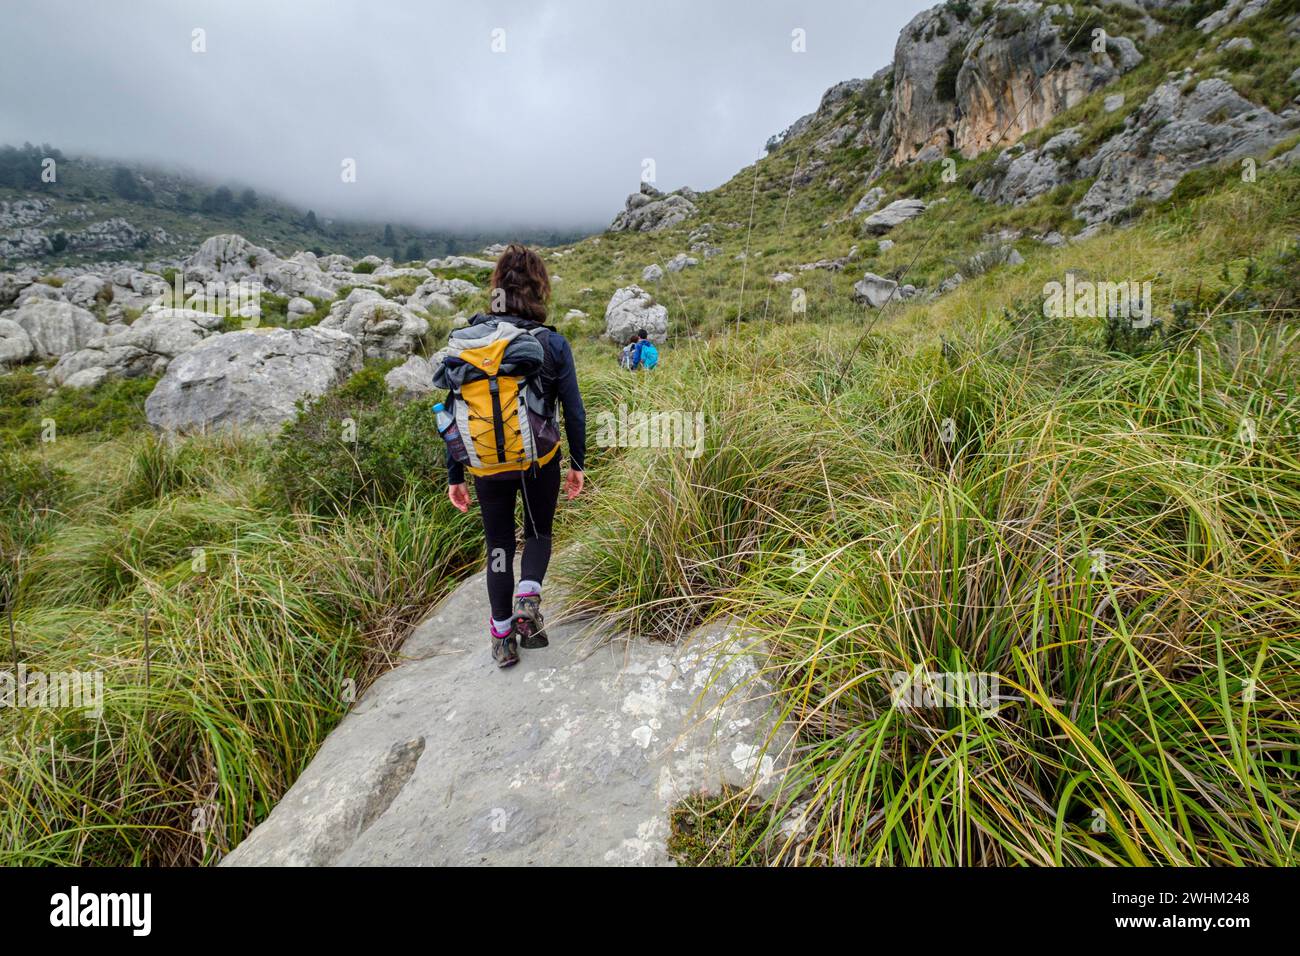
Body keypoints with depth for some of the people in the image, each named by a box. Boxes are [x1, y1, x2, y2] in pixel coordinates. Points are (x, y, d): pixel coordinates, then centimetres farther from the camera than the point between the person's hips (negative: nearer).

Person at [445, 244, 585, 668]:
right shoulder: (553, 344, -9)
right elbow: (574, 412, -6)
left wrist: (454, 476, 5)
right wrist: (578, 465, 7)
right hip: (540, 462, -1)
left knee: (498, 547, 17)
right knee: (538, 533, 23)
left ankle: (503, 638, 23)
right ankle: (528, 596, -2)